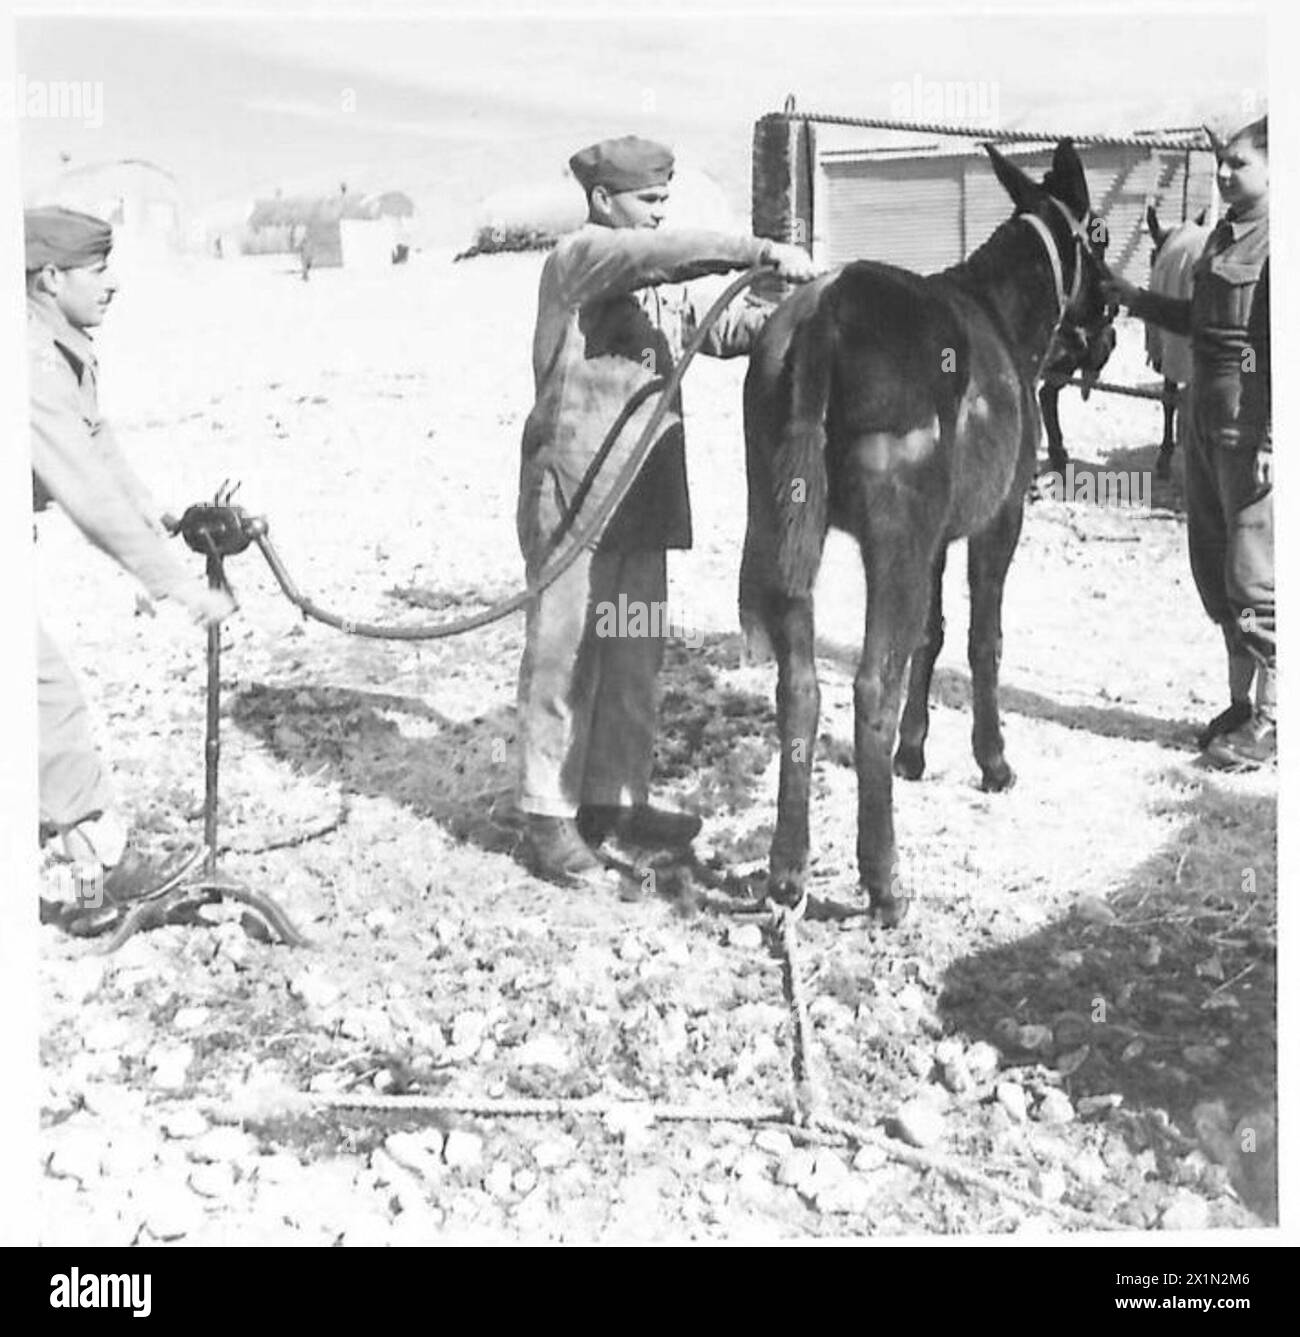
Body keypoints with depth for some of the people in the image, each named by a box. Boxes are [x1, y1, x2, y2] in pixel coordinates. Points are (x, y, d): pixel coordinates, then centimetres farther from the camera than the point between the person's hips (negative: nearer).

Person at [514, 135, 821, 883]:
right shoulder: (581, 257, -6)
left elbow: (718, 329, 16)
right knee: (564, 652, -3)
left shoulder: (661, 284, 20)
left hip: (645, 496, 9)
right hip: (574, 490, -8)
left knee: (638, 653, 12)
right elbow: (667, 253, -23)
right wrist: (761, 252, -26)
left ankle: (616, 798, 23)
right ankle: (549, 816, 6)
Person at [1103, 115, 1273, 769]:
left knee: (1253, 577, -3)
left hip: (1253, 431, -9)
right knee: (1213, 568, 14)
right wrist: (1139, 301, 16)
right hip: (1206, 421, 9)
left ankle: (1269, 720, 9)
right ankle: (1240, 704, 26)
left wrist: (1272, 438, -22)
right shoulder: (1224, 234, 14)